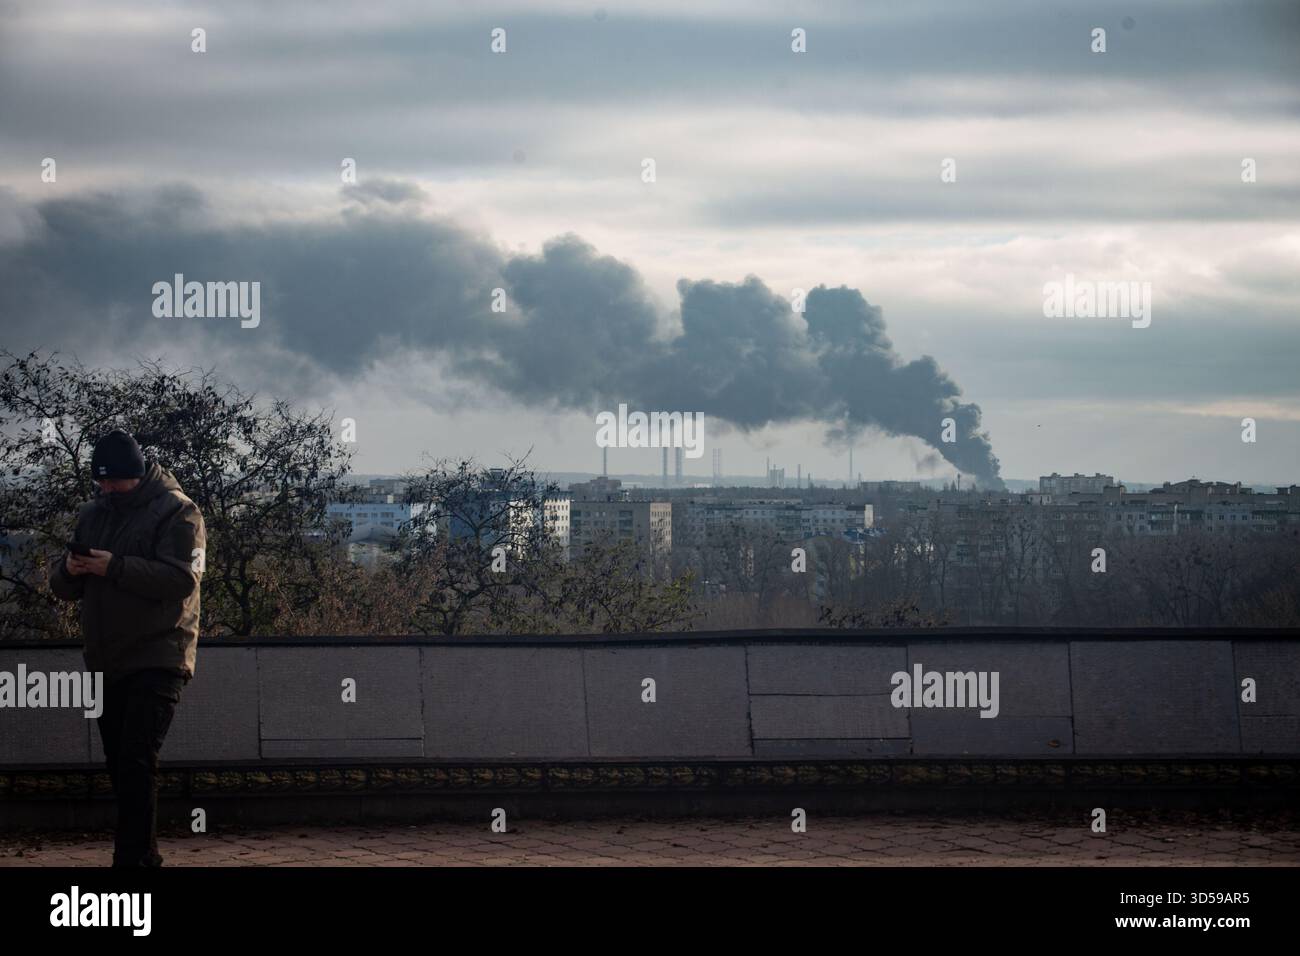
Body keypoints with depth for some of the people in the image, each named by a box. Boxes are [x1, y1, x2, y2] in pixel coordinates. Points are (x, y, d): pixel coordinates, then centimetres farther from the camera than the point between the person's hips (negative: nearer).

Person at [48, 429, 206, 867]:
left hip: (157, 658, -7)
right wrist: (68, 570, -9)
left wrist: (115, 567, -23)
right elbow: (62, 585, 15)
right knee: (121, 766, 10)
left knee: (136, 762, -17)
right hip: (105, 661, 7)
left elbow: (181, 579, -18)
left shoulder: (176, 512, -5)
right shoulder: (92, 514, 15)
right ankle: (144, 855, 18)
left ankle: (133, 858, -19)